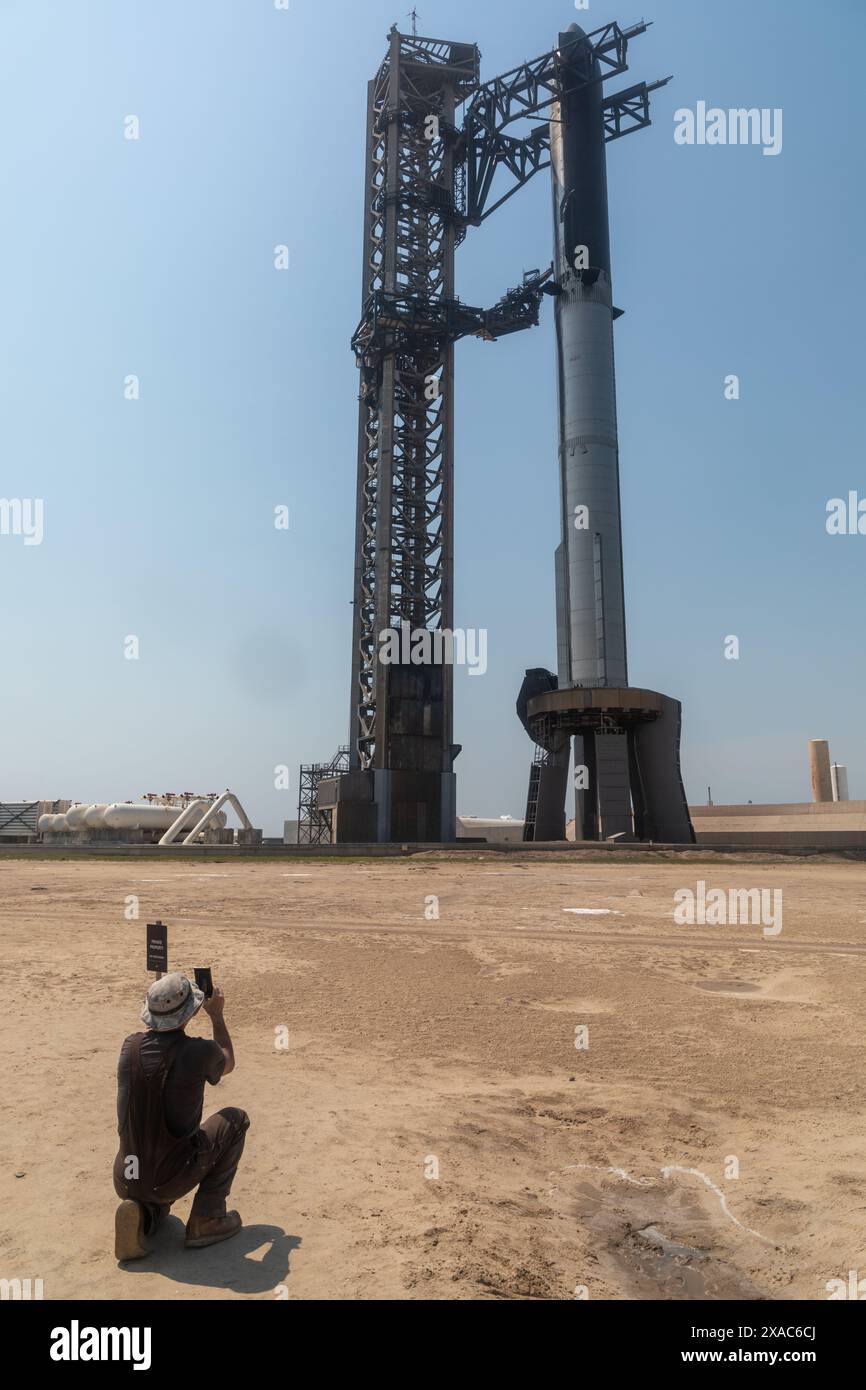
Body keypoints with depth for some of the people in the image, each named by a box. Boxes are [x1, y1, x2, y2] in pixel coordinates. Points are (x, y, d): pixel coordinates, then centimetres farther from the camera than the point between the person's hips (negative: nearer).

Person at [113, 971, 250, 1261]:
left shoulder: (130, 1046, -7)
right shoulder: (199, 1052, -19)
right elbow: (227, 1064, 7)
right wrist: (216, 1015, 17)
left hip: (126, 1183, 5)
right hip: (171, 1181, -5)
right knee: (235, 1118, 14)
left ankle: (143, 1213, 6)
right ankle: (206, 1220, 10)